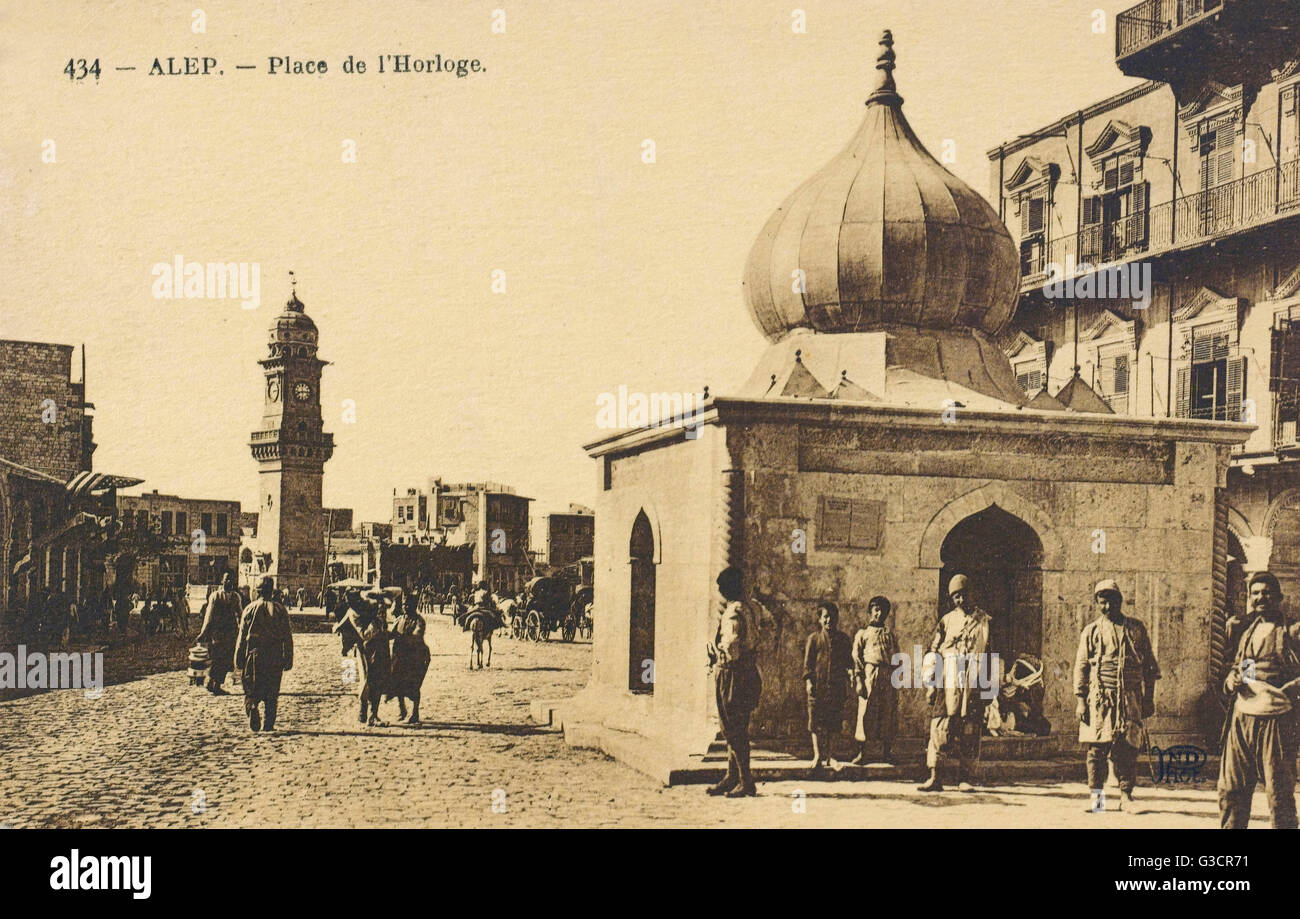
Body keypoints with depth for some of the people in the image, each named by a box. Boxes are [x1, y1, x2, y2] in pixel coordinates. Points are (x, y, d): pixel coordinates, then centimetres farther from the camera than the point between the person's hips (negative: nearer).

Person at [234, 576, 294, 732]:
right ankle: (268, 723, 6)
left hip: (253, 655, 0)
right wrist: (288, 659, 7)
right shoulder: (280, 610, 1)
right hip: (275, 656, 0)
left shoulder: (250, 609, 0)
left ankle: (254, 718, -11)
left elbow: (242, 636, 1)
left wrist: (238, 659, 6)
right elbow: (288, 637, 2)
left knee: (251, 690, 7)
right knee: (272, 692, 8)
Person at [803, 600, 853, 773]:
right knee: (816, 720, -6)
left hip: (837, 685, 2)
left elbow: (848, 660, 15)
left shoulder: (842, 639, 13)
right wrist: (808, 681, -7)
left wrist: (850, 673, -4)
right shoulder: (813, 639, 7)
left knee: (834, 721, 2)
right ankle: (817, 755, -5)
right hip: (818, 684, -2)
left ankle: (827, 756, 11)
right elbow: (807, 662, 5)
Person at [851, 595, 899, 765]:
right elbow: (856, 657, 2)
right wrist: (858, 680, -8)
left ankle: (885, 753, 9)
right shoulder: (862, 633, 10)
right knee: (866, 713, -6)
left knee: (888, 713, 1)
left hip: (888, 677, 3)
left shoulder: (889, 634, 19)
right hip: (869, 675, -3)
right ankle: (862, 752, 0)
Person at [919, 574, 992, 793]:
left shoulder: (983, 621, 9)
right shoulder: (947, 620, 12)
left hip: (973, 683, 0)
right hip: (948, 682, 0)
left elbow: (991, 654, 7)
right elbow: (934, 653, 10)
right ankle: (935, 777, -6)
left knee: (969, 731, 1)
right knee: (940, 727, -6)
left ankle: (963, 778, 8)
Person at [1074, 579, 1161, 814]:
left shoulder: (1136, 629, 11)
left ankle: (1126, 796, 7)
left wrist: (1149, 699, 9)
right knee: (1097, 748, -1)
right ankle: (1097, 796, 7)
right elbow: (1081, 667, 7)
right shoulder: (1091, 631, 8)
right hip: (1099, 698, -1)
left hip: (1130, 698, 1)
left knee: (1129, 748, -1)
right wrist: (1080, 700, -2)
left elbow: (1149, 666, 13)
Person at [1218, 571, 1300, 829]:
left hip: (1275, 718, -5)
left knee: (1279, 792, -2)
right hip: (1240, 717, 5)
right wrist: (1231, 681, 6)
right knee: (1230, 788, 7)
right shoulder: (1243, 630, 15)